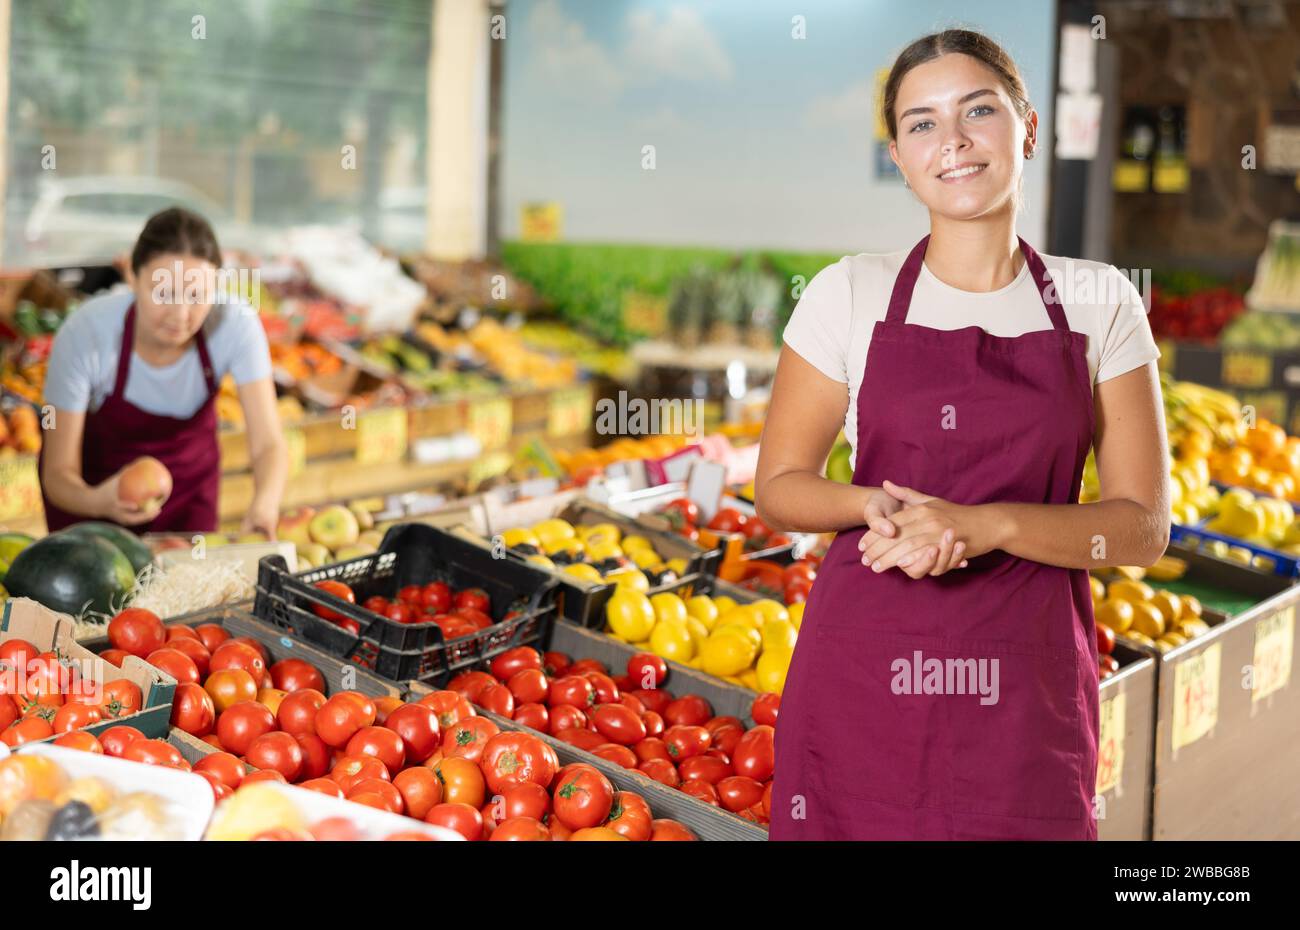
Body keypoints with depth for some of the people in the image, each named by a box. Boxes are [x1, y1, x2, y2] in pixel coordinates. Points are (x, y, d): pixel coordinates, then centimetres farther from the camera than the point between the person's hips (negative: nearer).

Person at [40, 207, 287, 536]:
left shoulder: (236, 323, -30)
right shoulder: (85, 335, -33)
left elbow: (268, 444, -31)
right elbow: (58, 473, -27)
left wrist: (264, 504, -53)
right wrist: (97, 502, -50)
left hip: (188, 477, 1)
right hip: (93, 485, -1)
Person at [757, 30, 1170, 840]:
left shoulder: (1099, 304, 1)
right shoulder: (850, 295, -1)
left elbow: (1143, 527, -2)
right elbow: (779, 485, 5)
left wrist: (985, 525, -17)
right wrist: (876, 506, -16)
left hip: (1026, 691, 0)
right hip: (867, 675, 0)